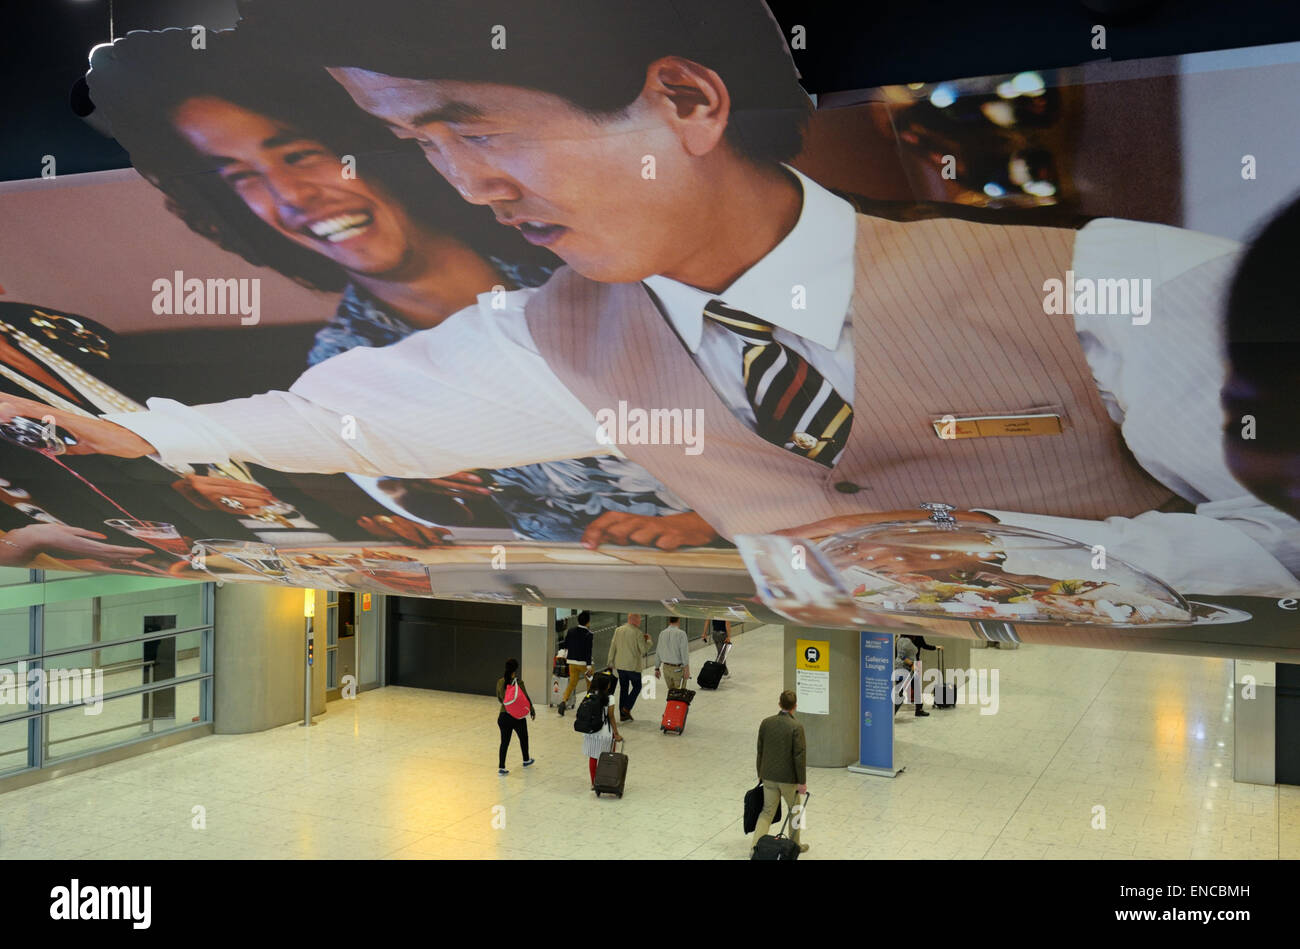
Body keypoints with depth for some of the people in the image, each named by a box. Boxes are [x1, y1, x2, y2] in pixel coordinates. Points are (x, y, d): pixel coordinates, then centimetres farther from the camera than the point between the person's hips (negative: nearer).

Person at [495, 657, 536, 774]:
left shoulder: (500, 682, -3)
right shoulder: (518, 682, -17)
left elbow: (499, 699, 10)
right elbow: (526, 698, -9)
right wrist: (532, 710, 8)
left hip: (504, 715, 3)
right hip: (517, 716, -3)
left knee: (504, 742, 9)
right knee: (523, 738, 21)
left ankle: (501, 767, 5)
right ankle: (526, 760, 39)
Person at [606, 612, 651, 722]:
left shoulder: (618, 630, 3)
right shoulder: (638, 633, -14)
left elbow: (613, 647, 7)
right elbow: (644, 650, -11)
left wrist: (610, 662, 15)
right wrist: (648, 640, 6)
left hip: (620, 665, 5)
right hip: (633, 665, -5)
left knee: (623, 688, 13)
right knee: (637, 687, 12)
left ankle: (623, 714, 14)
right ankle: (627, 708, -1)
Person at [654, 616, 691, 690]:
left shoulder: (662, 633, 4)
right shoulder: (681, 633, -12)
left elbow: (658, 652, 9)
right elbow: (684, 652, -16)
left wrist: (657, 668, 17)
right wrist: (687, 669, -14)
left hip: (665, 667, 5)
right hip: (678, 668, -5)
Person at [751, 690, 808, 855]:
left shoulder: (766, 722, -2)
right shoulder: (796, 727, -18)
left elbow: (760, 750, 6)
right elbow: (800, 756, -17)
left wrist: (761, 773, 18)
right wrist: (802, 782, -10)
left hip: (768, 776, 4)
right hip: (788, 778, -4)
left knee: (767, 811, 13)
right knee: (795, 810, 18)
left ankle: (755, 846, 2)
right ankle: (794, 845, 30)